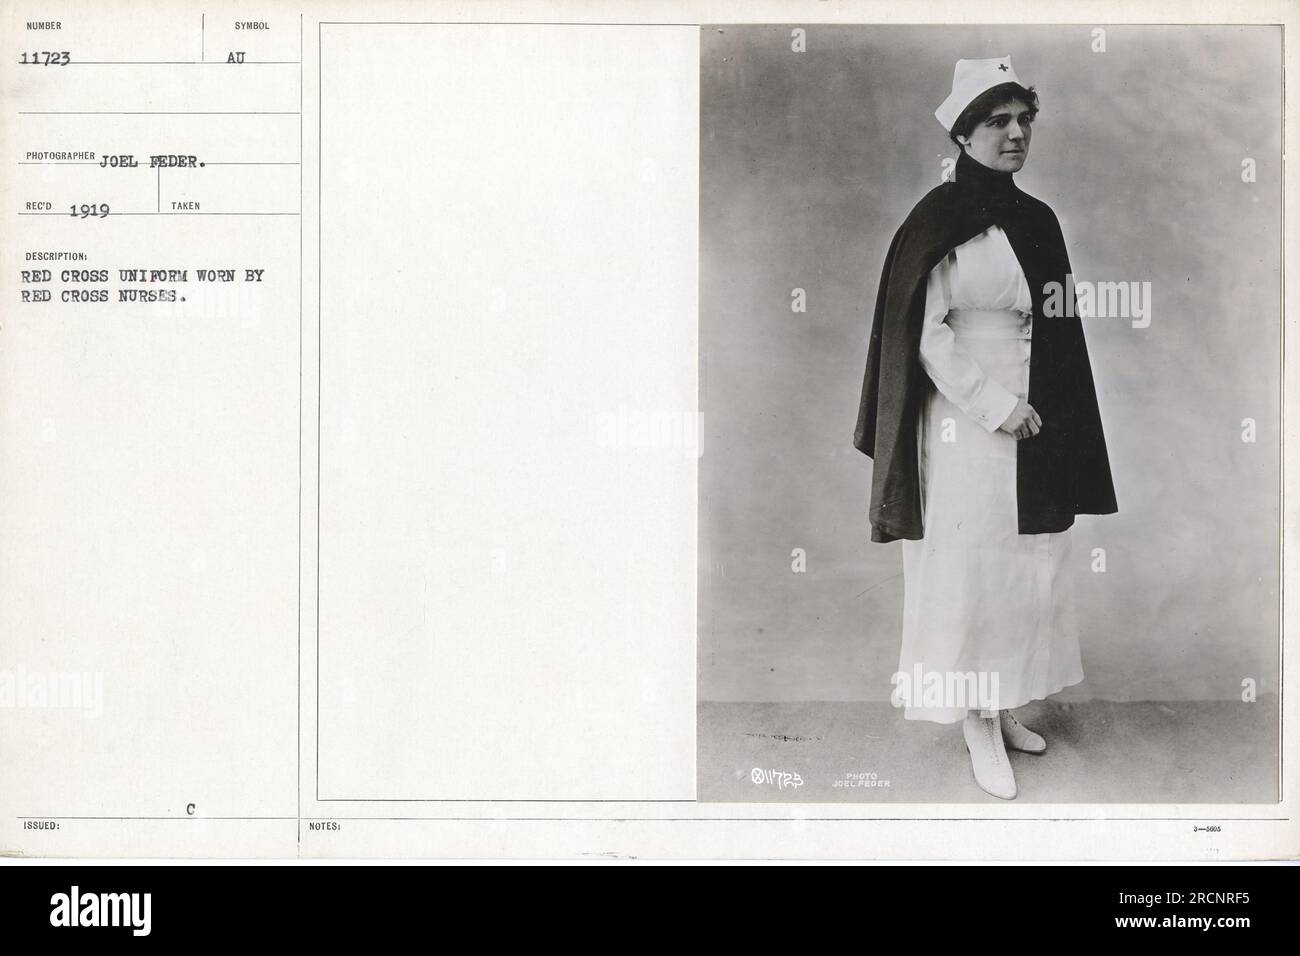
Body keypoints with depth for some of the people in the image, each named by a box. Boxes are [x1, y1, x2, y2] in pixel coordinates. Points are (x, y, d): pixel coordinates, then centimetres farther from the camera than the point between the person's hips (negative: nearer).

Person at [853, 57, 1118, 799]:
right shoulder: (942, 220, -9)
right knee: (972, 570, 0)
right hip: (968, 425, -7)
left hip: (1039, 426, 7)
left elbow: (1061, 330, 14)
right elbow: (925, 334, -13)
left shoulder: (1039, 220, 10)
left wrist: (1059, 423, 10)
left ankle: (1004, 708, 22)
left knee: (1030, 569, 10)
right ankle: (979, 727, 9)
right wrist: (995, 406, -16)